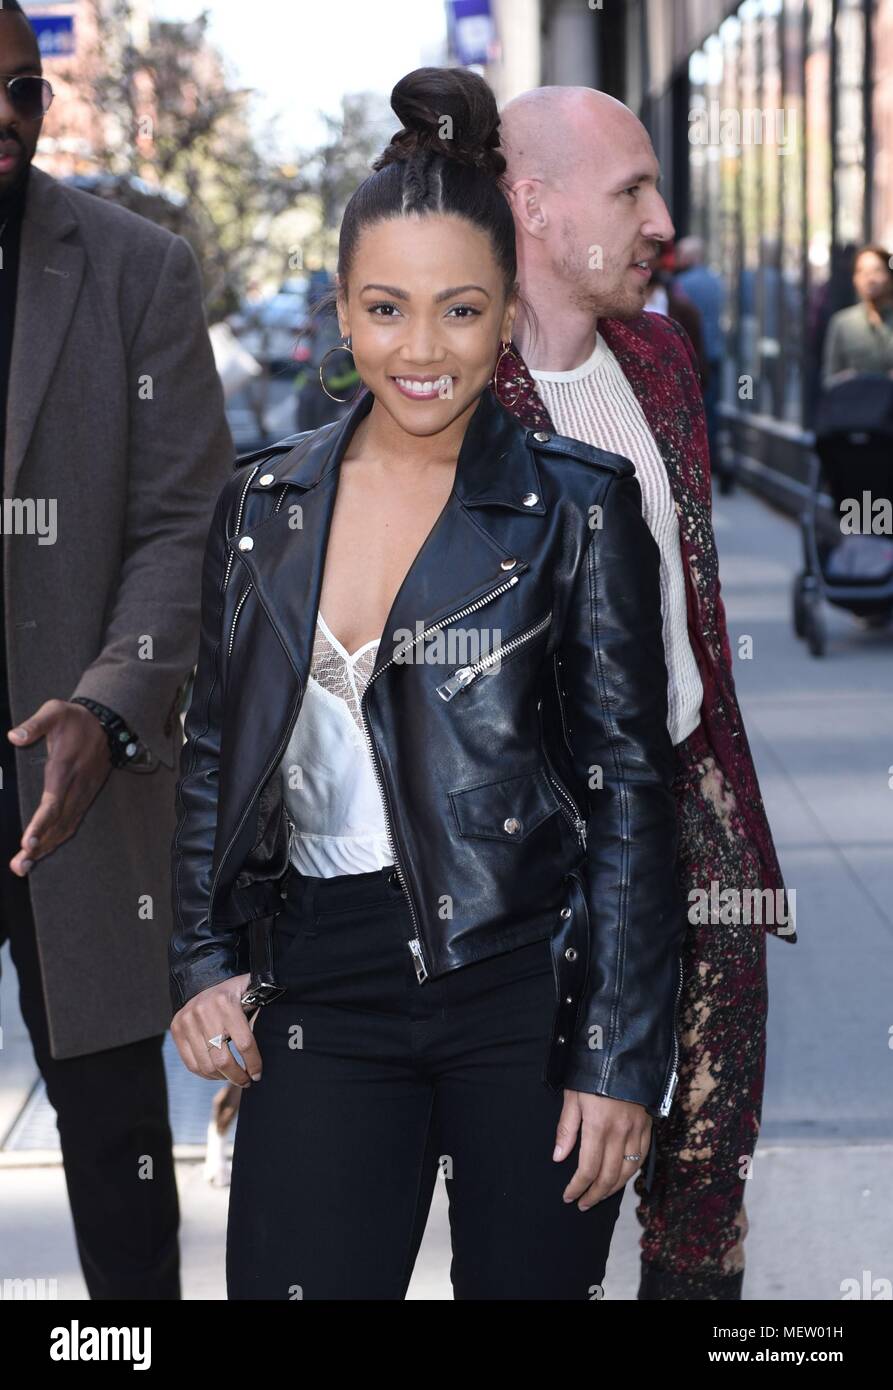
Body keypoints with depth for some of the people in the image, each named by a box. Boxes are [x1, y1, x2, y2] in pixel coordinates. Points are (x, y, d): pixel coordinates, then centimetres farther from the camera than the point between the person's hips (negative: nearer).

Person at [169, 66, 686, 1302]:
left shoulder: (578, 505, -3)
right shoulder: (263, 507, 8)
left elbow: (631, 786, -4)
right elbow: (215, 756, 16)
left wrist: (622, 1060, -8)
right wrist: (203, 963, 5)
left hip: (526, 980, -3)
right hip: (323, 992, 3)